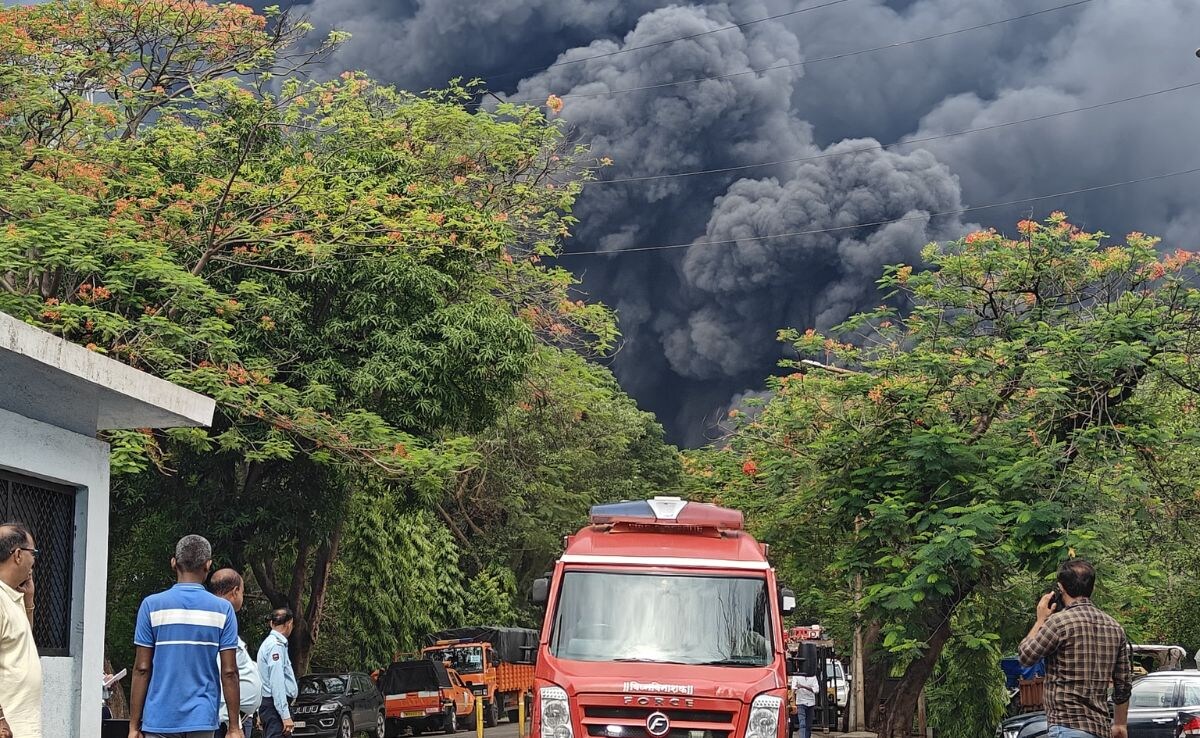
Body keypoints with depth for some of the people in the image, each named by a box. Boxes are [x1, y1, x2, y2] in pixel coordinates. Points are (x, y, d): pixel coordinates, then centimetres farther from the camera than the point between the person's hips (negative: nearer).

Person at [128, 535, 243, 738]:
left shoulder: (152, 605, -1)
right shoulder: (223, 609, 0)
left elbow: (141, 669, -2)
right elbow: (229, 672, -2)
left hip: (159, 720, -1)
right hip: (201, 720, 1)